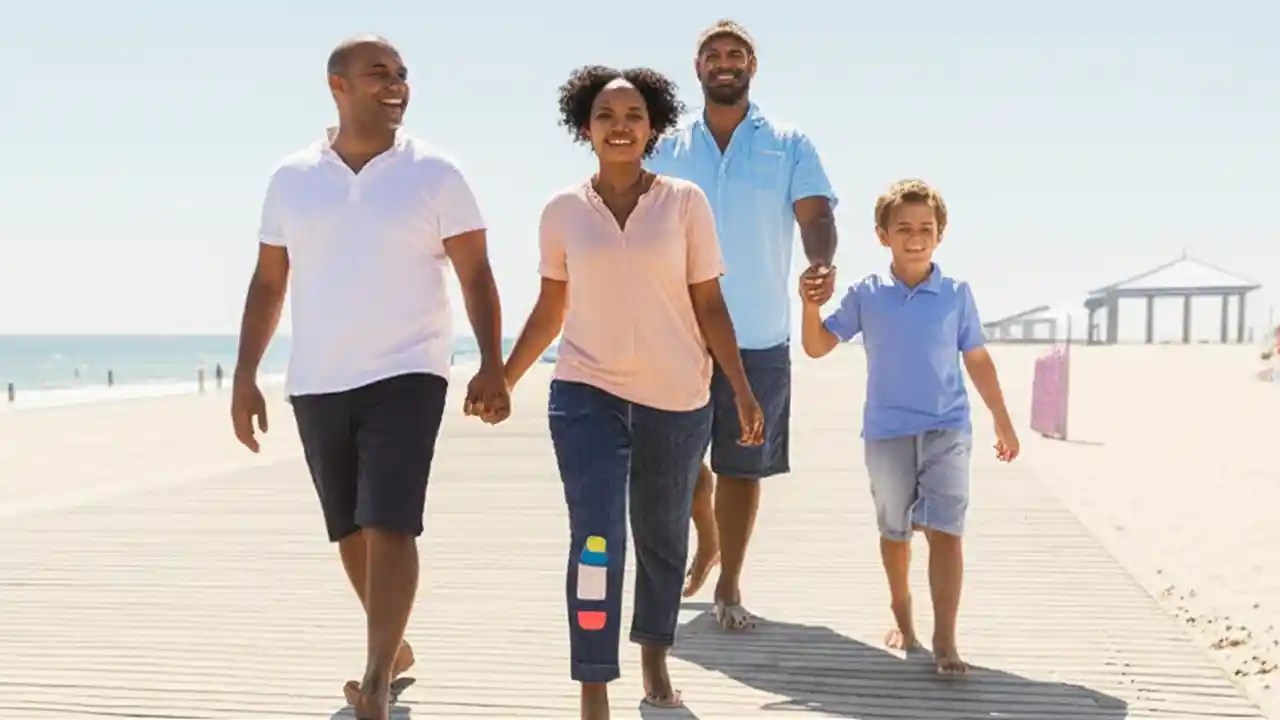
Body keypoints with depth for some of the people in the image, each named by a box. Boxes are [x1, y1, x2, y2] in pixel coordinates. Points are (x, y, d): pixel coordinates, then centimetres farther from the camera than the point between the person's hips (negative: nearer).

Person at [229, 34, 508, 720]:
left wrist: (492, 366, -13)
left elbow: (476, 275, -3)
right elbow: (268, 282, 10)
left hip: (405, 375, -3)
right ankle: (393, 648, 33)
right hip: (316, 384, 4)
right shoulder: (292, 177, 5)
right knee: (350, 530, 13)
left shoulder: (433, 173, -2)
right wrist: (244, 375, 6)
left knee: (389, 526, -13)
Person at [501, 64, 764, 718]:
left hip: (676, 398, 1)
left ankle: (655, 662, 38)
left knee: (663, 538, 16)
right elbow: (550, 311, 10)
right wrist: (502, 379, 9)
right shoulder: (562, 212, 0)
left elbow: (709, 305, 0)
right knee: (595, 543, -12)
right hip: (587, 393, -1)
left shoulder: (684, 202, -2)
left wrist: (743, 390, -4)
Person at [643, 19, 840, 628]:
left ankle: (729, 584, 16)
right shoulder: (669, 149, 9)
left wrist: (821, 261, -27)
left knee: (741, 464, 2)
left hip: (759, 334, -1)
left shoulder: (789, 145, 5)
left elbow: (815, 215, -5)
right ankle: (707, 538, 34)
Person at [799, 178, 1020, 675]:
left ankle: (945, 640, -10)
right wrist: (811, 305, -17)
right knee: (895, 532, 15)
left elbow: (977, 360, 8)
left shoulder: (956, 294, 0)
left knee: (945, 532, -10)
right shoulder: (866, 295, -1)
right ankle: (901, 615, 36)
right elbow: (818, 346, 1)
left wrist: (1003, 422, 11)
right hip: (887, 432, 1)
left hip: (946, 430, -1)